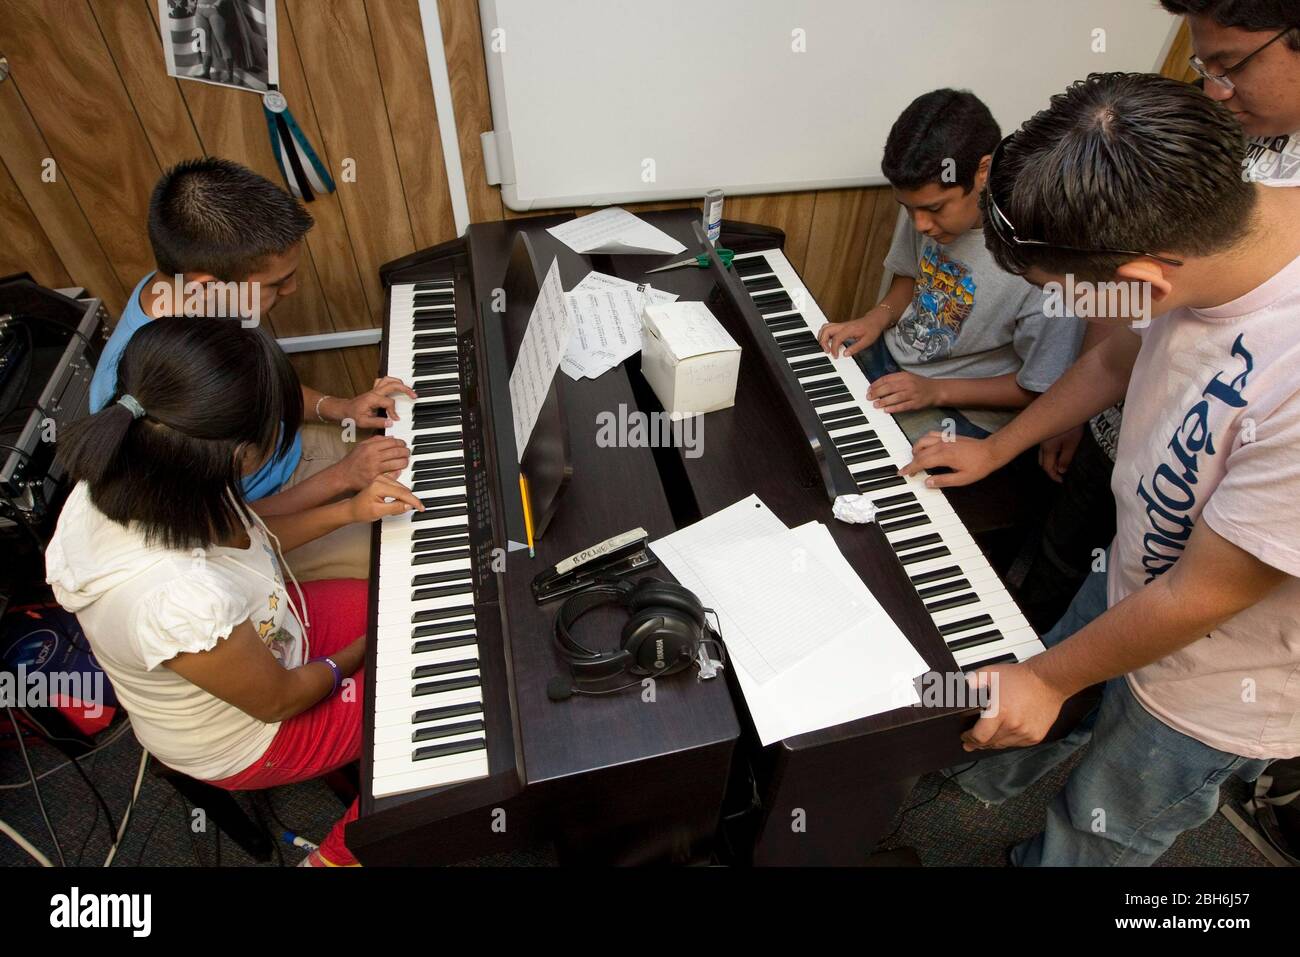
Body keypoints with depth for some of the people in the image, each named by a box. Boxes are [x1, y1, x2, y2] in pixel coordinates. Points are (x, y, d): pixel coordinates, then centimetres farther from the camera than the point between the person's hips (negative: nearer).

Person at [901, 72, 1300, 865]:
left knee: (1088, 847, 19)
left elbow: (1201, 596, -28)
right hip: (1130, 586, 6)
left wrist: (1048, 679, -13)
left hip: (1209, 696, -6)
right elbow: (1117, 360, 4)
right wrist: (995, 449, 13)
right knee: (1010, 746, 28)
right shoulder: (1214, 217, -17)